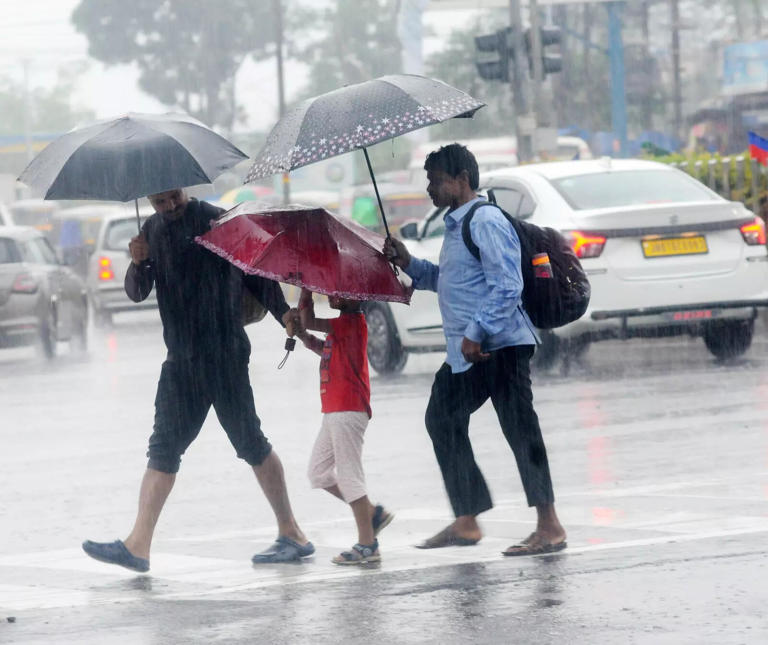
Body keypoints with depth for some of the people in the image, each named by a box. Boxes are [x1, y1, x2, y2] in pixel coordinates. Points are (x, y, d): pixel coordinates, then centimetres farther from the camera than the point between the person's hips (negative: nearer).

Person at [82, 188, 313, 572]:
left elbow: (255, 273, -1)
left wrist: (284, 313, -15)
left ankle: (291, 535, 7)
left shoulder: (215, 221, -6)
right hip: (181, 359, 6)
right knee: (163, 449, 3)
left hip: (225, 354, -6)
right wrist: (138, 263, -11)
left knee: (249, 442, -2)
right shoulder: (153, 230, 12)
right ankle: (138, 545, 0)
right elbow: (137, 294, 10)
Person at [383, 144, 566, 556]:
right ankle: (466, 522, 22)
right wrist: (408, 264, 16)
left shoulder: (486, 223, -14)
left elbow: (507, 287, -21)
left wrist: (477, 334, -24)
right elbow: (446, 281, 29)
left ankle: (549, 527, -10)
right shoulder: (455, 226, 18)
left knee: (519, 429, -10)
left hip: (498, 347, -11)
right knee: (443, 420, 15)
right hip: (465, 352, 11)